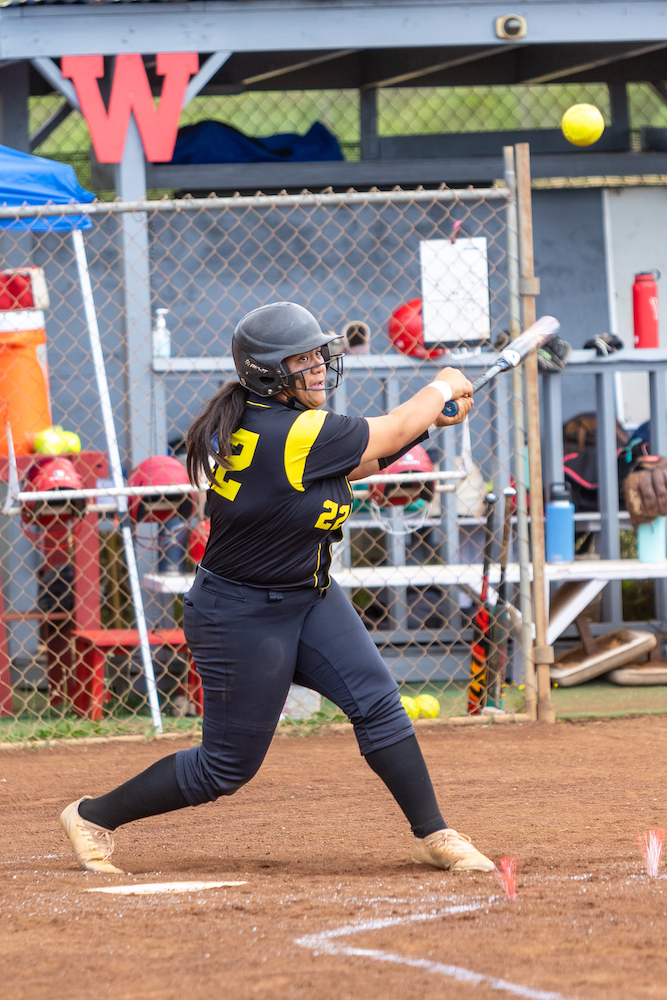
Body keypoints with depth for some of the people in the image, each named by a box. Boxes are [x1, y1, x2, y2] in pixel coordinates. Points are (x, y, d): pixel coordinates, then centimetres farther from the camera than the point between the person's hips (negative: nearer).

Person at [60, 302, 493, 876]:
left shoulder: (259, 421, -1)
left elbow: (355, 463, 11)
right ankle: (93, 817, 19)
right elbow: (393, 434, -17)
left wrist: (428, 418, 1)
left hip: (308, 599, 9)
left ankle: (433, 837, -1)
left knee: (376, 699, -6)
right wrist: (442, 387, 1)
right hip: (241, 619, -9)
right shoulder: (294, 435, -28)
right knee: (229, 765, 3)